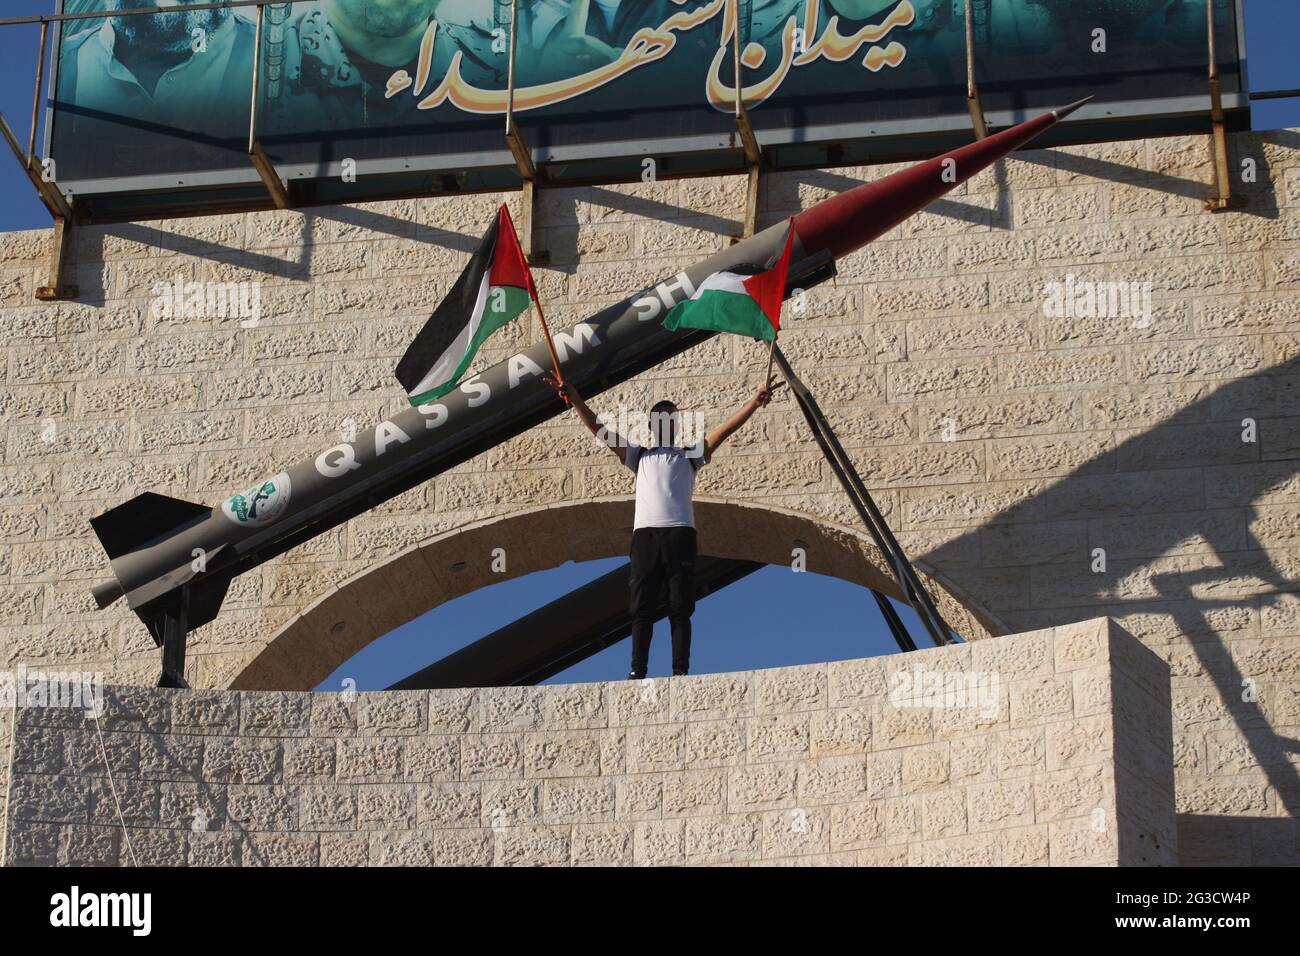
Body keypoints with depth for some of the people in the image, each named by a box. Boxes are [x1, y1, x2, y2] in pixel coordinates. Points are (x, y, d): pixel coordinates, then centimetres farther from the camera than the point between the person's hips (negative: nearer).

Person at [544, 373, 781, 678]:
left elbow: (725, 429, 11)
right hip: (645, 534, 1)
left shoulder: (690, 455, 23)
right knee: (641, 609, -4)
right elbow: (600, 430, 17)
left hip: (680, 533, -1)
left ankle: (681, 671, -8)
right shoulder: (638, 455, 26)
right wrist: (575, 399, 5)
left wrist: (755, 402, -2)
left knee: (680, 609, -5)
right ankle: (637, 672, -7)